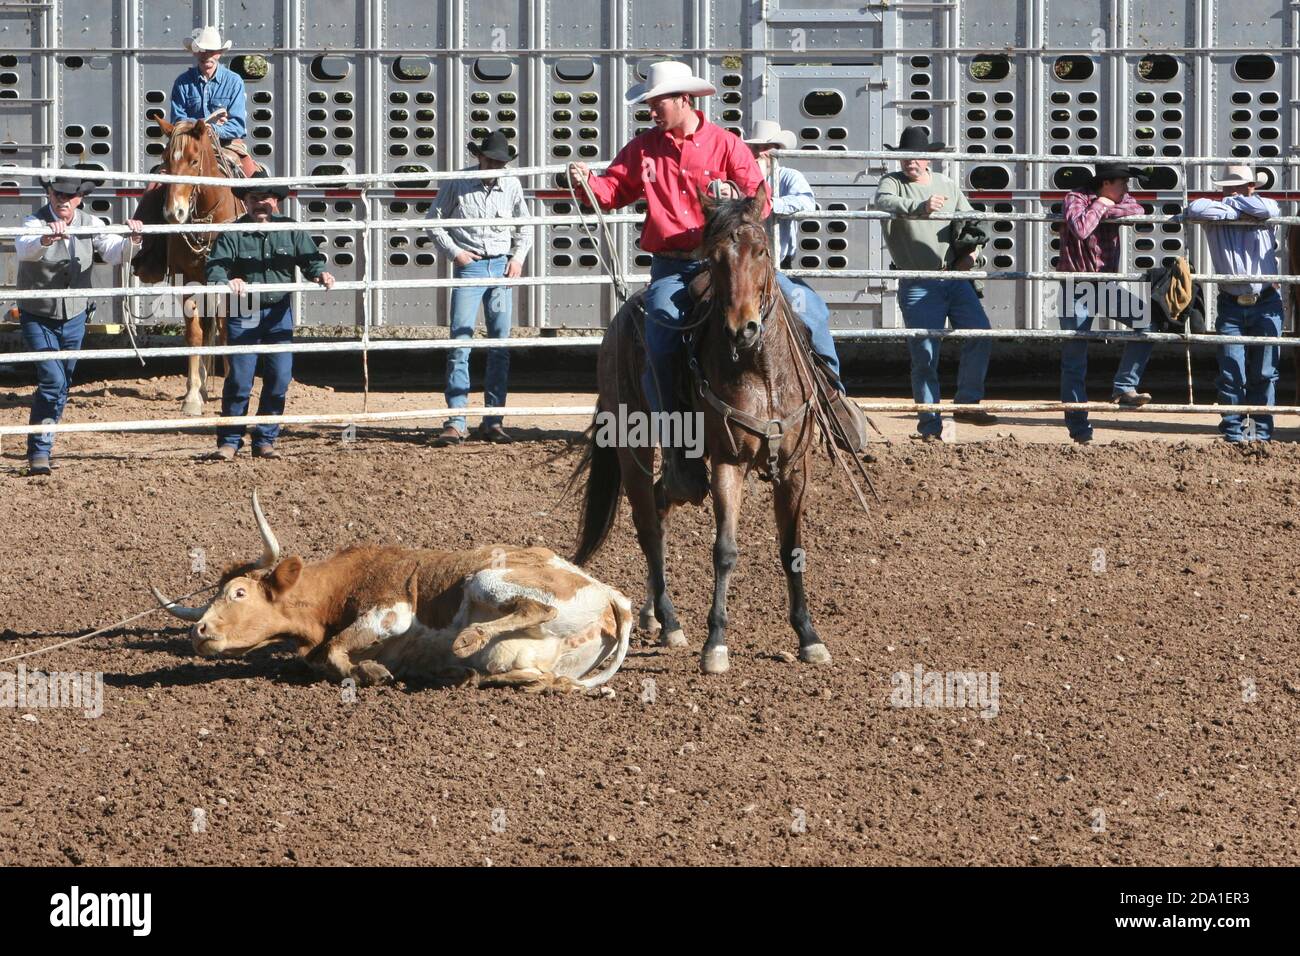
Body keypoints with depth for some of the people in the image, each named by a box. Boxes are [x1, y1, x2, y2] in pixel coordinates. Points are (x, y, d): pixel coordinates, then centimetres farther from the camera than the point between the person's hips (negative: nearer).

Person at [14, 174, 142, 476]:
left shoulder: (90, 224, -4)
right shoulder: (35, 222, -17)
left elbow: (116, 253, -13)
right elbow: (24, 248, -37)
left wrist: (132, 241, -35)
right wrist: (46, 239, -59)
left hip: (74, 318, 5)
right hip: (38, 318, -5)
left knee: (61, 386, 14)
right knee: (52, 380, -17)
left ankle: (41, 446, 30)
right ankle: (39, 452, -8)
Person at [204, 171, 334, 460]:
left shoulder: (292, 231, 3)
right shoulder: (232, 234, -4)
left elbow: (311, 258, -2)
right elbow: (214, 268, -14)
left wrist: (320, 274, -24)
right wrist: (225, 282, -36)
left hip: (279, 313, 3)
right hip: (243, 315, -2)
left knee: (279, 379, 2)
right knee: (240, 380, -4)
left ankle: (265, 441, 14)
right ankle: (229, 441, 6)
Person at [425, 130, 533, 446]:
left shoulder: (511, 185, 5)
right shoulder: (457, 183, -4)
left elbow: (525, 227, 16)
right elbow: (434, 220, 3)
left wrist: (518, 257, 1)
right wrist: (453, 252, -8)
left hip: (501, 268, 3)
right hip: (469, 267, -3)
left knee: (500, 346, 5)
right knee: (460, 343, -9)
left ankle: (492, 422, 11)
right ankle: (455, 423, -10)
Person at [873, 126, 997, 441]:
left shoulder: (948, 186, 15)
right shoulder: (893, 183, 0)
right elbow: (884, 202, -23)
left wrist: (970, 251, 2)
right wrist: (921, 208, -40)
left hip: (955, 278, 4)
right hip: (917, 285, -4)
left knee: (980, 333, -9)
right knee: (924, 355, -3)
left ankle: (968, 404, 5)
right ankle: (930, 426, 2)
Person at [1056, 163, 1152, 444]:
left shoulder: (1116, 200, 7)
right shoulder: (1075, 199, -10)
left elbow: (1137, 211, -12)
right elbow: (1080, 229, -29)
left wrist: (1107, 211, -19)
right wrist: (1100, 207, -17)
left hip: (1106, 285, 5)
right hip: (1077, 288, -5)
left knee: (1145, 317, -18)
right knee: (1074, 360, -3)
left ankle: (1124, 388, -12)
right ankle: (1079, 429, 3)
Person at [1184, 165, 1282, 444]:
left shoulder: (1264, 214, 2)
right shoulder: (1217, 217, 1)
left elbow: (1266, 209, -22)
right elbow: (1195, 209, -19)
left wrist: (1234, 202, -8)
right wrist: (1235, 211, -16)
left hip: (1266, 304, 0)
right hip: (1231, 305, 0)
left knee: (1264, 373, 4)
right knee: (1231, 373, -4)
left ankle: (1263, 432, 12)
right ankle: (1233, 433, 3)